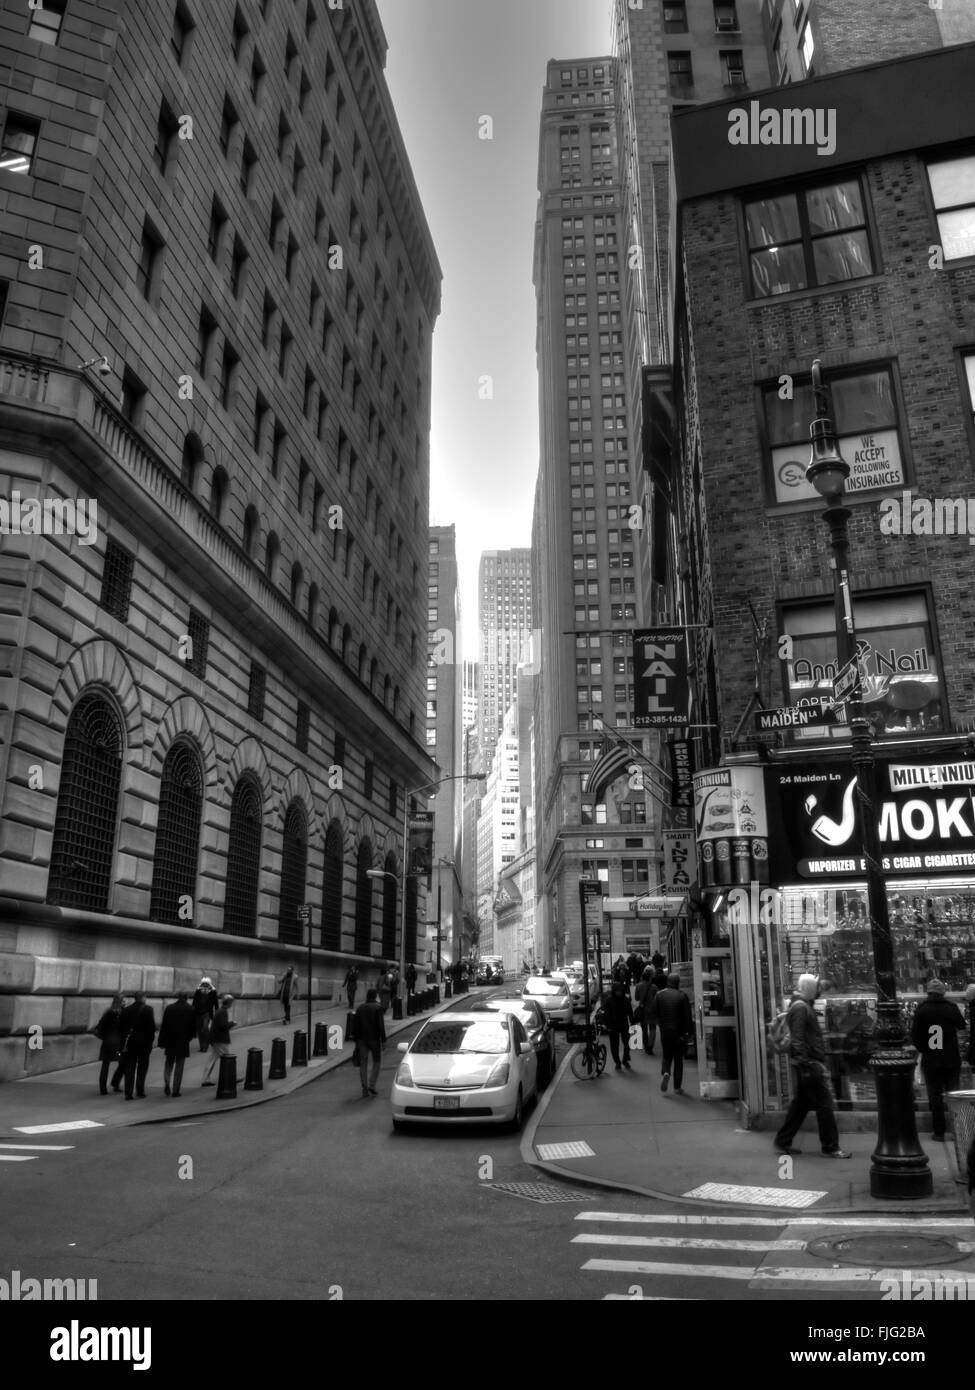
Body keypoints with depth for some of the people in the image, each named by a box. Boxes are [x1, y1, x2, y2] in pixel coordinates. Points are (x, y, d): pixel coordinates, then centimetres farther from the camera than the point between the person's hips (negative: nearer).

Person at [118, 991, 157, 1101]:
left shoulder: (126, 1010, 3)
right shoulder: (148, 1010, -7)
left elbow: (120, 1027, 4)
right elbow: (152, 1027, -9)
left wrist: (123, 1042, 10)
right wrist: (150, 1041, 1)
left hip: (129, 1043, 3)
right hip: (144, 1043, -3)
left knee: (129, 1068, 7)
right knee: (142, 1068, 8)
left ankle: (128, 1093, 4)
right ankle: (140, 1092, 8)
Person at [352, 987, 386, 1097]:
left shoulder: (360, 1008, 8)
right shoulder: (378, 1008, -7)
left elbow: (355, 1024, 6)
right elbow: (380, 1025, -12)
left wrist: (357, 1039, 10)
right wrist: (383, 1038, -7)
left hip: (362, 1039, 4)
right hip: (374, 1039, -4)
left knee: (363, 1063, 9)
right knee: (376, 1062, 9)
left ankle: (364, 1088, 9)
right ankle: (371, 1085, -1)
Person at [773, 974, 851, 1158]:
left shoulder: (804, 1006, 17)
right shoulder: (800, 1008, -15)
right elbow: (797, 1040, -21)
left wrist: (819, 1062, 22)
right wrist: (805, 1065, -24)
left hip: (809, 1063, 10)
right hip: (809, 1064, -10)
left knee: (801, 1103, 14)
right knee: (824, 1104, -4)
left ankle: (783, 1142, 20)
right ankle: (830, 1147, 4)